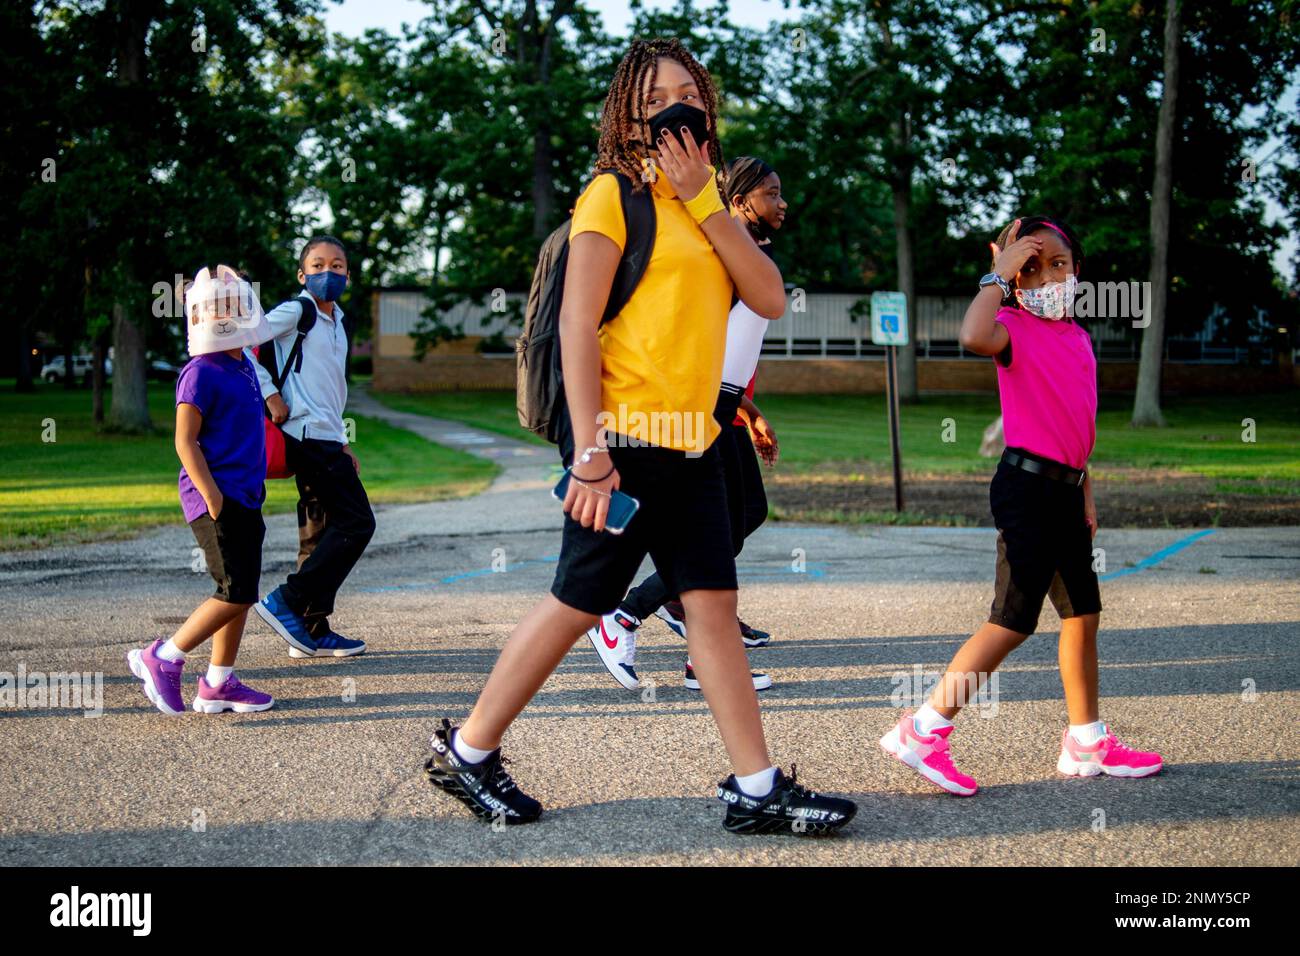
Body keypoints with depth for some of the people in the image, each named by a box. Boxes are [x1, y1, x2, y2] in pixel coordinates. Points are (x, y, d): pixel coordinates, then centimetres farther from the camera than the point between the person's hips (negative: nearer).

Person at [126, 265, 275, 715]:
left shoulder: (243, 366, 13)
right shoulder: (201, 374, -14)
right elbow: (185, 443, -15)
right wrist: (213, 498, -18)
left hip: (245, 498, 9)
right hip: (217, 500, -9)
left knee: (242, 593, 10)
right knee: (235, 593, -11)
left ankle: (217, 684, 17)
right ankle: (161, 660, 1)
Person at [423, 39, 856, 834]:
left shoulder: (704, 205, 16)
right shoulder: (614, 194, -5)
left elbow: (771, 300, 2)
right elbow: (577, 324, -12)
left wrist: (704, 200, -5)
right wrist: (590, 453, -19)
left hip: (692, 442, 7)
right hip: (627, 439, -7)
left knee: (714, 604, 5)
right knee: (578, 604, 0)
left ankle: (756, 790, 8)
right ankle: (466, 751, 15)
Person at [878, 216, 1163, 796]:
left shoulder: (1077, 337, 15)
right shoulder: (1015, 326, -9)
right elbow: (974, 337, -35)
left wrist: (1085, 492, 20)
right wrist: (999, 274, -22)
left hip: (1063, 488, 9)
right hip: (1026, 484, -9)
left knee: (1083, 613, 14)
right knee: (1014, 621, -11)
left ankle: (1086, 743, 27)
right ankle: (922, 733, -7)